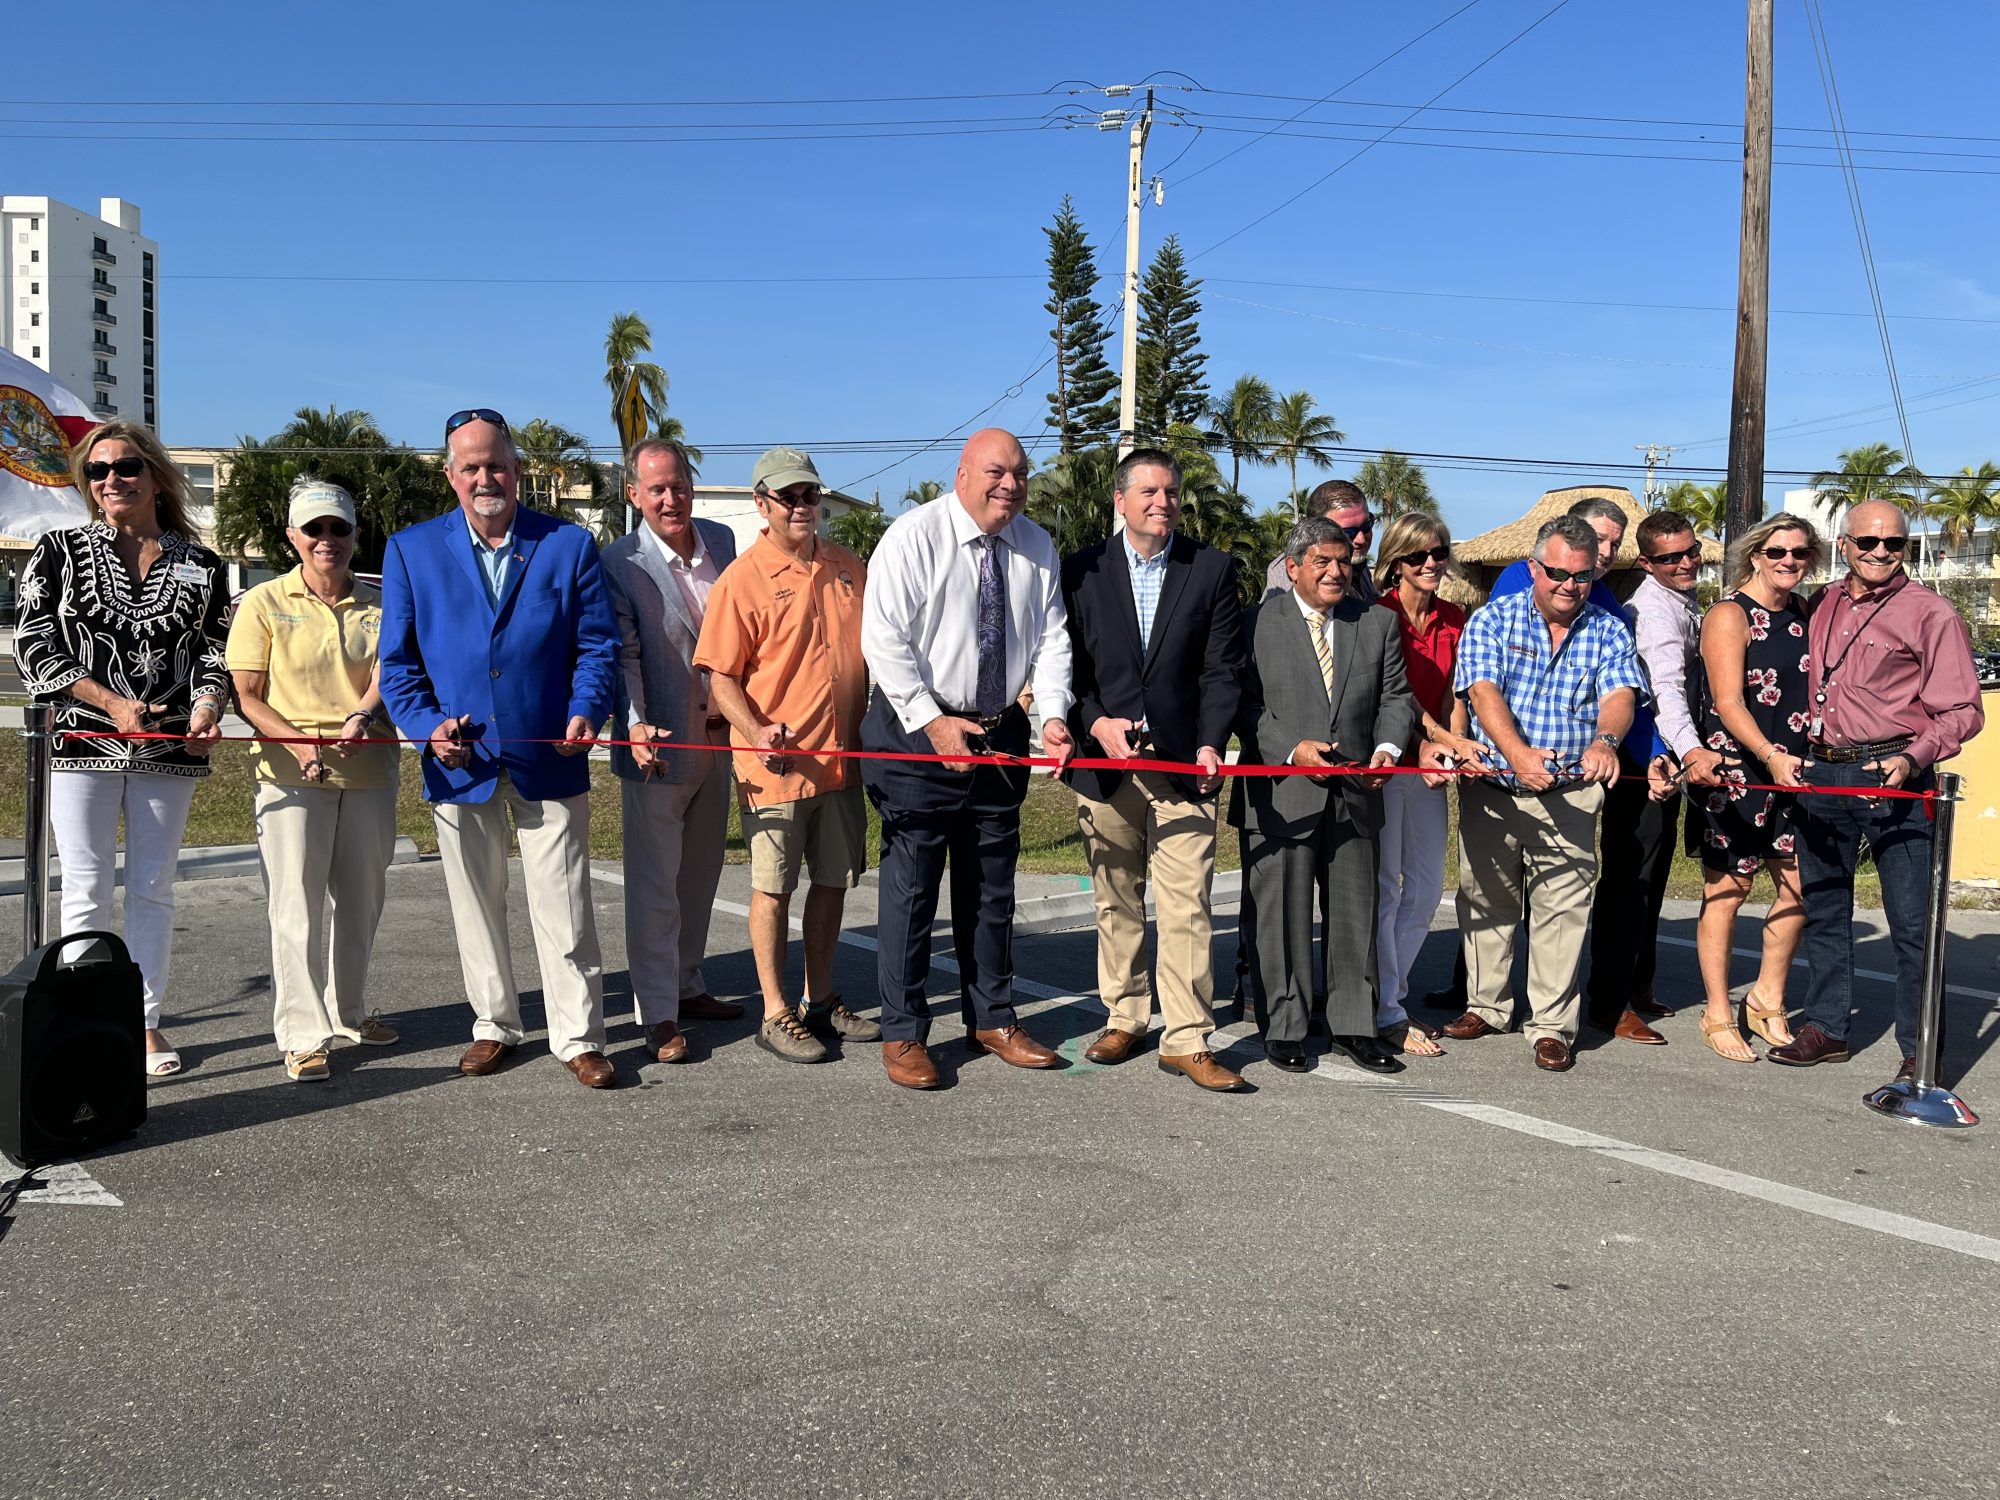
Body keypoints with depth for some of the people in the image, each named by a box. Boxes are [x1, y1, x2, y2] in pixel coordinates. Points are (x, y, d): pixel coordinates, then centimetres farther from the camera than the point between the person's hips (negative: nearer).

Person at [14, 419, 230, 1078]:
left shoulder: (200, 566, 7)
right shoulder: (59, 552, 4)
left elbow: (216, 652, 9)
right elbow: (33, 645, -1)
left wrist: (207, 705, -12)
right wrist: (111, 703, -12)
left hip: (168, 751, 1)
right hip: (82, 744, -1)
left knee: (152, 889, 7)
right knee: (86, 890, 3)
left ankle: (146, 1020, 17)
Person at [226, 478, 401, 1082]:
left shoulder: (379, 603, 7)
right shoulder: (264, 603, 0)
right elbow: (246, 695, -2)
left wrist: (362, 717, -26)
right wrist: (299, 743, -18)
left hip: (368, 772, 3)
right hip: (291, 775, -3)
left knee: (361, 898, 14)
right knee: (297, 904, -5)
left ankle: (346, 1011, 32)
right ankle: (302, 1036, 2)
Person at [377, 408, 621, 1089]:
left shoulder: (570, 545, 1)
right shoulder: (411, 550, 4)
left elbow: (598, 644, 1)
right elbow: (397, 659, 4)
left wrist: (586, 712, -16)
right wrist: (428, 725, -11)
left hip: (549, 760, -1)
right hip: (459, 761, 2)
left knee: (564, 909, 1)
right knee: (477, 906, 13)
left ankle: (578, 1036, 12)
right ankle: (494, 1024, 29)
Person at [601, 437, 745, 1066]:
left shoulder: (722, 540, 5)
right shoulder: (620, 563, -12)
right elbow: (623, 655, -18)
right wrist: (636, 725, -31)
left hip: (717, 739, 6)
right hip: (658, 744, -6)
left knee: (700, 875, 17)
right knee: (654, 886, 2)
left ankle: (688, 986, 32)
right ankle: (658, 1015, 10)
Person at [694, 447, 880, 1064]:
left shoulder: (847, 568, 8)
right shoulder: (743, 580, -9)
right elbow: (721, 677, -9)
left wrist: (873, 735, 13)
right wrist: (759, 735, -24)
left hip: (842, 759, 6)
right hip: (776, 765, -6)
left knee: (833, 881, 14)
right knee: (773, 888, 3)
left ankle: (819, 1002, 28)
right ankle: (776, 1013, 15)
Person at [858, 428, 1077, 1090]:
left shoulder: (1037, 547, 6)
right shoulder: (915, 536, -11)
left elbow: (1051, 639, 6)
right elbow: (884, 638, -15)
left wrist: (1053, 715, -10)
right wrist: (932, 722, -21)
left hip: (1001, 732, 5)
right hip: (919, 730, -5)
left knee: (991, 885, 13)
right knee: (911, 883, -2)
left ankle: (991, 1020, 26)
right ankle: (902, 1034, 9)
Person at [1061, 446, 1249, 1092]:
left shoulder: (1212, 568, 5)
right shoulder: (1081, 570, 6)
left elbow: (1223, 668, 2)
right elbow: (1067, 664, 5)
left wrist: (1211, 744, -11)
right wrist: (1096, 724, -12)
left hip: (1182, 765, -1)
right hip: (1105, 763, 1)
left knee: (1186, 909, -5)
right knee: (1116, 904, 11)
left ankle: (1186, 1040, 1)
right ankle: (1125, 1019, 25)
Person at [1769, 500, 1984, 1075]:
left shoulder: (1929, 614, -3)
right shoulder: (1823, 606, 12)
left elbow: (1962, 711, -6)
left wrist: (1912, 759, -20)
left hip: (1893, 777, -5)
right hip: (1820, 774, 6)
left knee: (1911, 919, -2)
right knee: (1822, 908, 13)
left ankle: (1920, 1050, 8)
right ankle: (1825, 1029, 26)